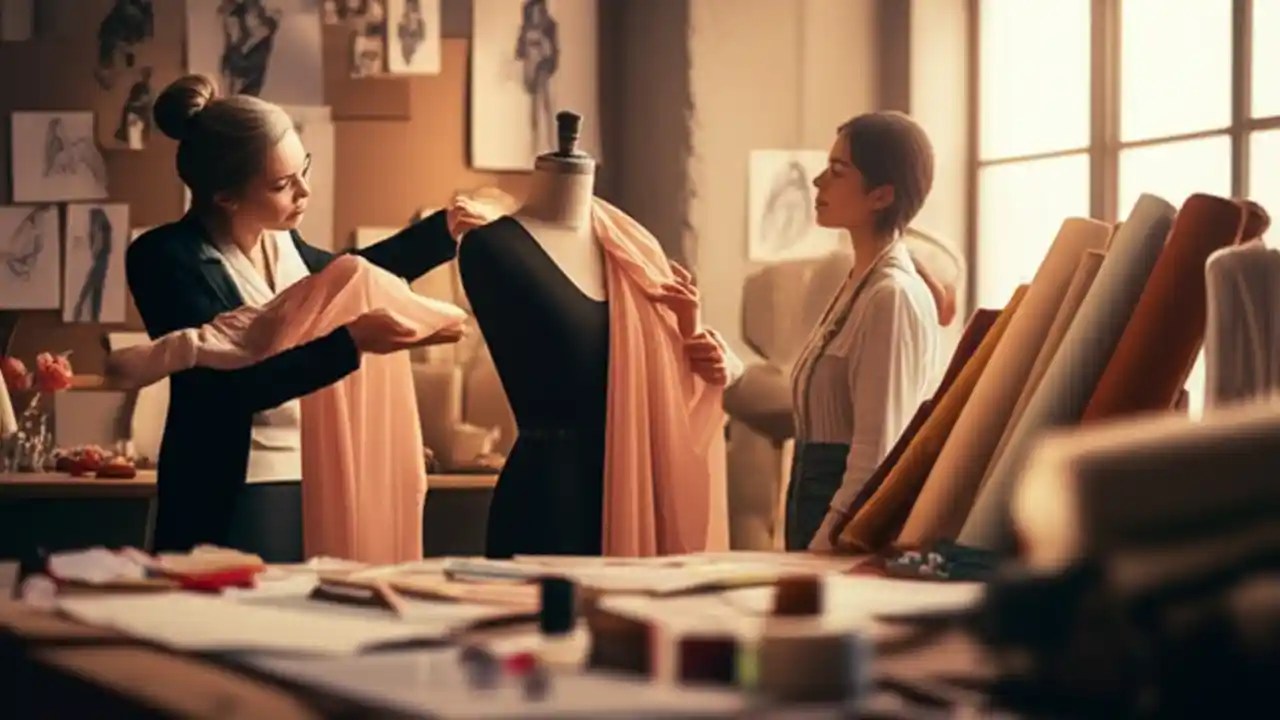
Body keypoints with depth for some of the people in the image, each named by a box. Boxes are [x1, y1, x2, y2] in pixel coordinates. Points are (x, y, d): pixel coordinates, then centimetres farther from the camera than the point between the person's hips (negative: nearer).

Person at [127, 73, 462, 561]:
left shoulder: (278, 241, 6)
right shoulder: (168, 260, -15)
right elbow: (235, 386, -23)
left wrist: (445, 229, 20)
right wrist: (351, 342, -28)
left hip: (312, 486, 7)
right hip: (230, 503, -7)